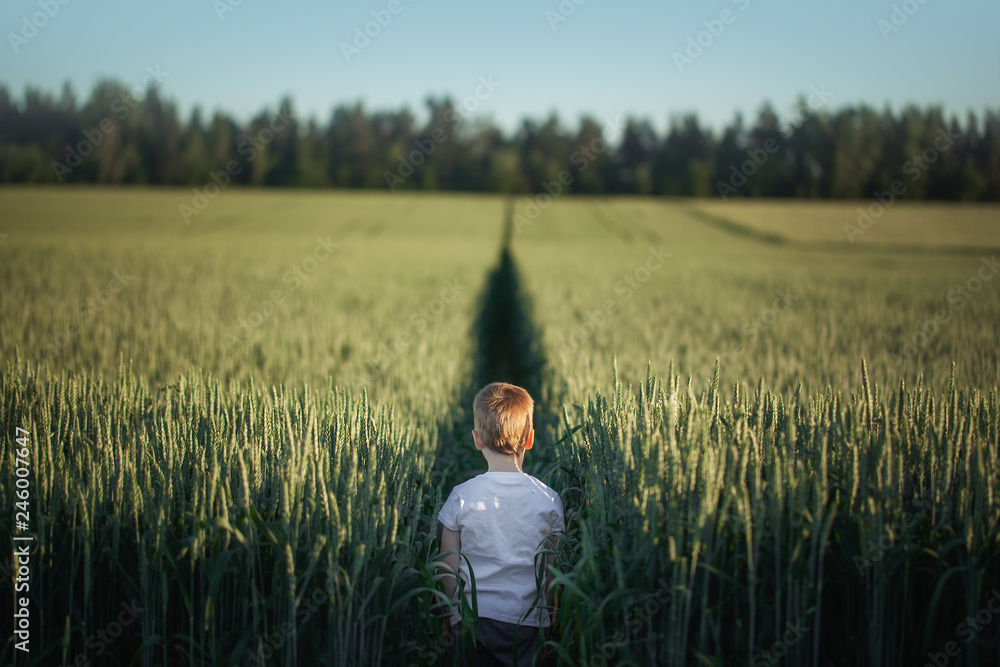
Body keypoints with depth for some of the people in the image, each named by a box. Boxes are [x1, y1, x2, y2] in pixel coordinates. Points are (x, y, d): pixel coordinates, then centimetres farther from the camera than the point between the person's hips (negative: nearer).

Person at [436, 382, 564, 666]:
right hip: (530, 622, 0)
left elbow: (450, 574, -3)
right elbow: (552, 572, 2)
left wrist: (454, 616, 12)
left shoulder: (461, 497, -9)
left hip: (473, 620, 0)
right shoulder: (549, 500, -8)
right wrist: (549, 614, 17)